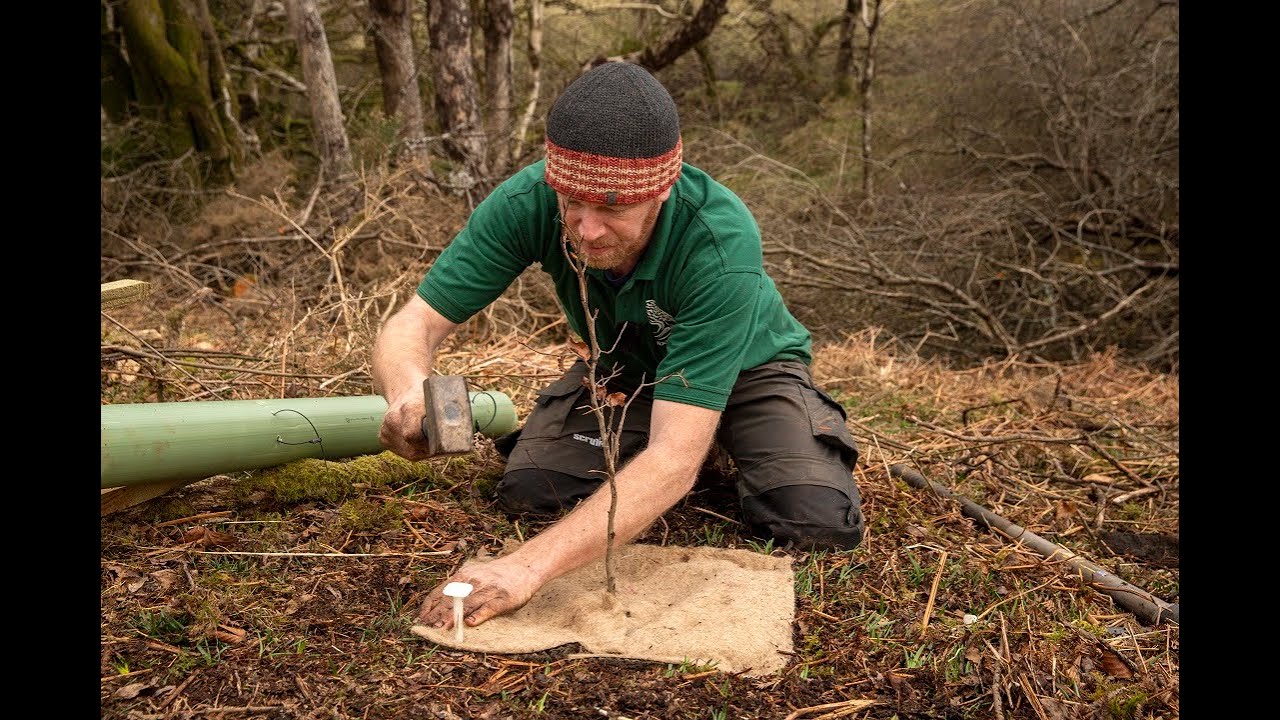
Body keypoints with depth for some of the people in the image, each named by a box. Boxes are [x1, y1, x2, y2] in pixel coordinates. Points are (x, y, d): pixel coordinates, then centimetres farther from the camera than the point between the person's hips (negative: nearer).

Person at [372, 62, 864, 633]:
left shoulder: (721, 243, -41)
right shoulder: (528, 201, -29)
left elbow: (675, 460, -45)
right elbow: (412, 325, -25)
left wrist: (529, 567, -53)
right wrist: (407, 392, -51)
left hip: (742, 369, -2)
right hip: (623, 366, 3)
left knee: (820, 522, -25)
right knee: (528, 487, -20)